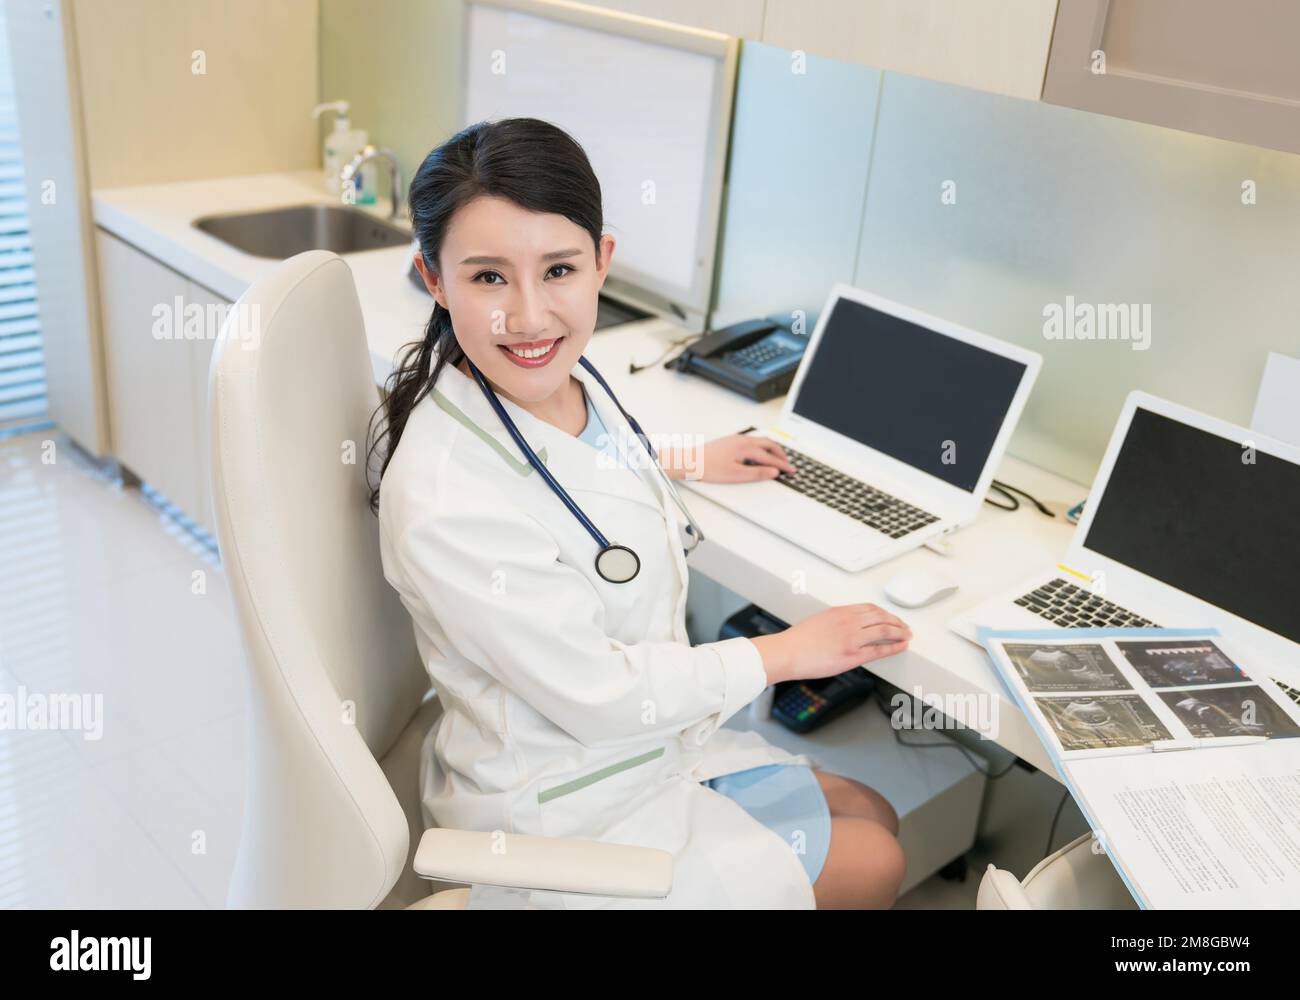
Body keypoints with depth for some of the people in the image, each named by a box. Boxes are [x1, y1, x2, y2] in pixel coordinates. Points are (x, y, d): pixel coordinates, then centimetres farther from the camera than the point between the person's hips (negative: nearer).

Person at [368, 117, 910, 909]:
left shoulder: (564, 378, -10)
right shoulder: (448, 508, -36)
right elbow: (596, 693, -26)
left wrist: (690, 463, 24)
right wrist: (784, 653, -13)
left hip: (649, 734, 8)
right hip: (566, 807, -8)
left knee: (876, 817, 20)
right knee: (877, 867, 8)